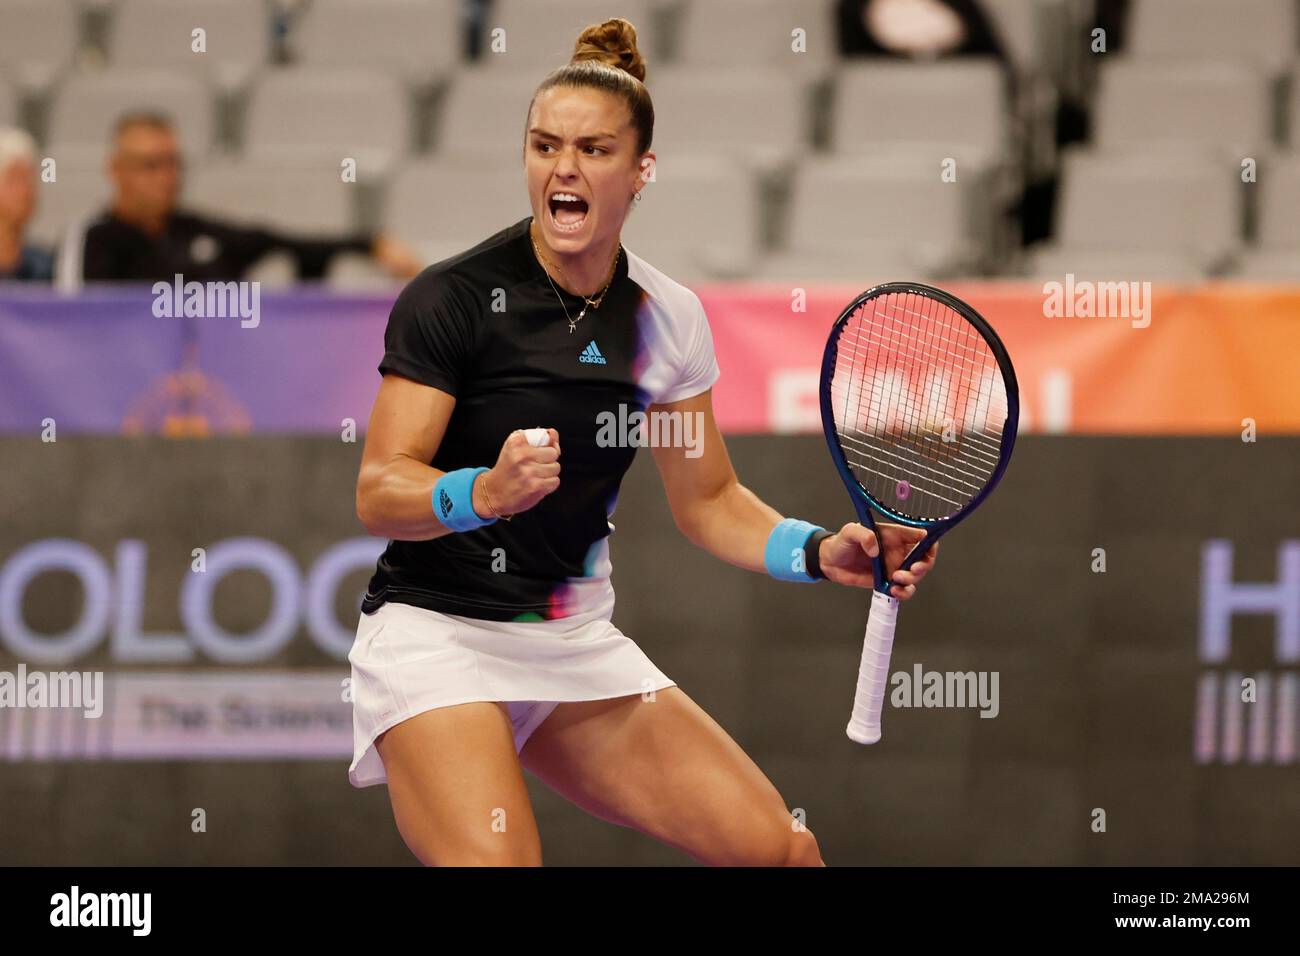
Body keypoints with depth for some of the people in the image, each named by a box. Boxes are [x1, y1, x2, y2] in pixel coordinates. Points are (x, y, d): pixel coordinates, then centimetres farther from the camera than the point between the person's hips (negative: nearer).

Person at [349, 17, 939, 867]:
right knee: (496, 862, -29)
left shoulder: (666, 318, 3)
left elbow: (708, 501, 13)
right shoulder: (451, 299, -13)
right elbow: (379, 493, -17)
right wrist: (484, 492, -36)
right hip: (437, 631, -6)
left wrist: (820, 552, -4)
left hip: (577, 639, 6)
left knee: (781, 849, 0)